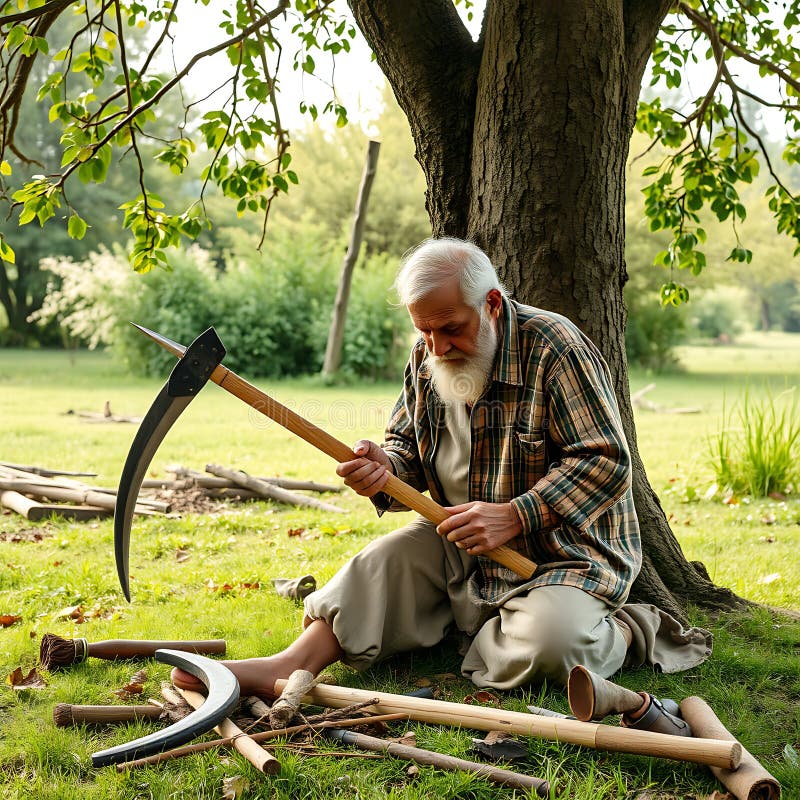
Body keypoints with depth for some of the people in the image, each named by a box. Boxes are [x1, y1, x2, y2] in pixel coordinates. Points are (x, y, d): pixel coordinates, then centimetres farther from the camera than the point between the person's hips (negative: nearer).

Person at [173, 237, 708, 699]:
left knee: (543, 648, -31)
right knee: (386, 560, -13)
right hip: (465, 548, 6)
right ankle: (294, 666, -17)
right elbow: (408, 446, 12)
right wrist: (385, 469, -14)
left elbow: (607, 462, -21)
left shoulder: (554, 346, -18)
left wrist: (514, 516, -29)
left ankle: (612, 631, -2)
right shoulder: (428, 358, 3)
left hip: (567, 551, -6)